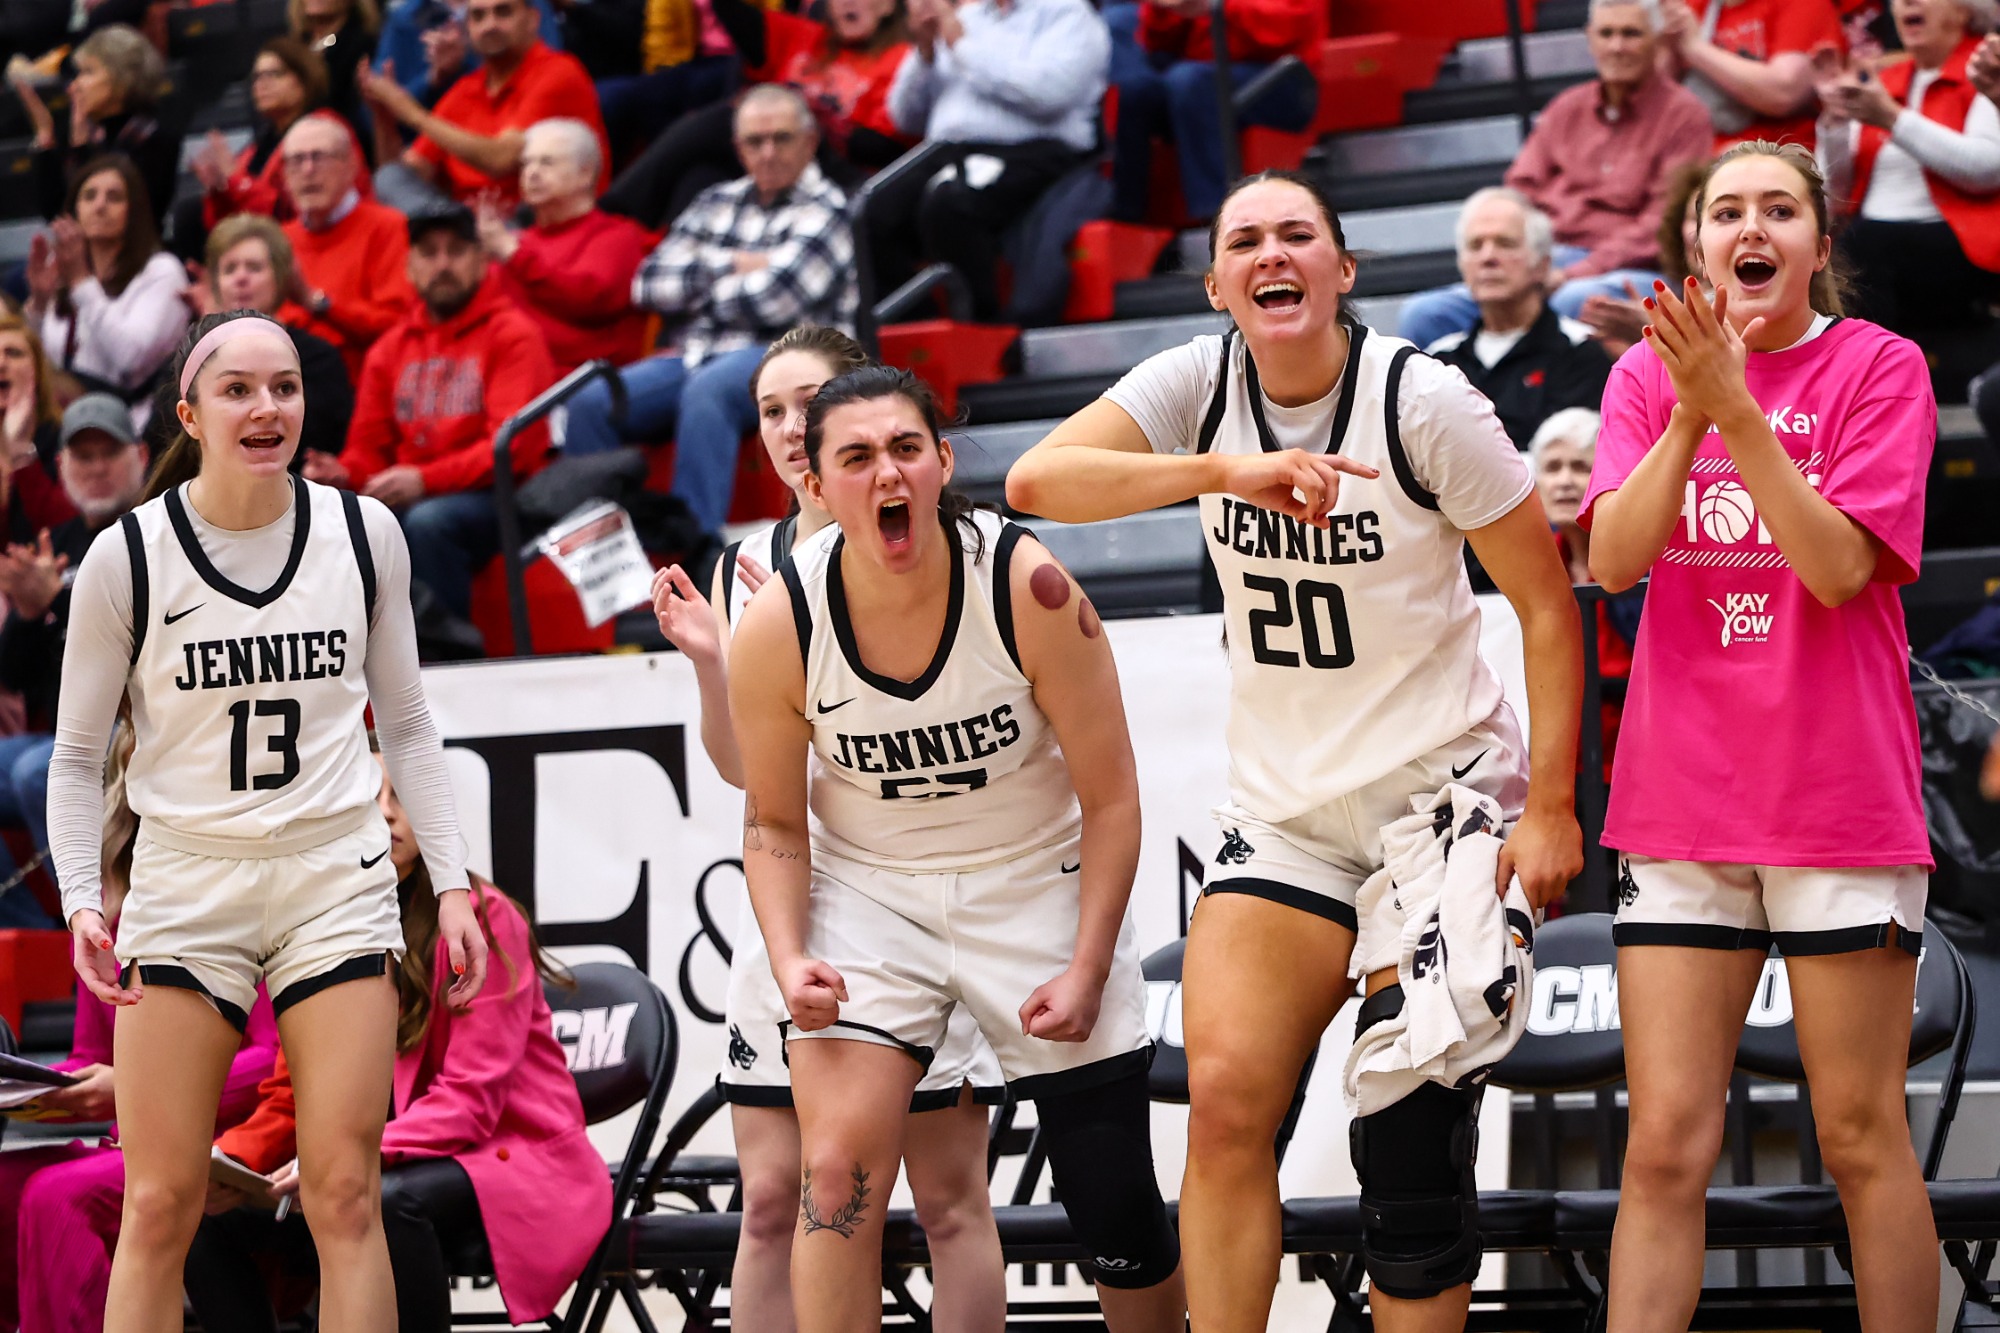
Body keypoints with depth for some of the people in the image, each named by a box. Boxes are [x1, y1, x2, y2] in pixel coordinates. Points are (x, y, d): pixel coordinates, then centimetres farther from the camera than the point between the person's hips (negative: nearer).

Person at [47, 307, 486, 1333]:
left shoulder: (364, 535, 2)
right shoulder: (127, 556, -4)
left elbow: (405, 723, 12)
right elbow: (77, 755, 4)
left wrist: (451, 881, 5)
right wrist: (79, 901, -10)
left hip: (336, 883, 1)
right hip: (183, 890, -1)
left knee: (344, 1197, -5)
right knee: (159, 1208, -4)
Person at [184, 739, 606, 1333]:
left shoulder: (480, 919, -10)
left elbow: (470, 1102, -16)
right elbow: (291, 1097, 6)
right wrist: (229, 1163, -16)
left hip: (512, 1159, -6)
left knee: (385, 1200, -37)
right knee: (207, 1215, -12)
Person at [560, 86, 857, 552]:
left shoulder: (826, 210, 4)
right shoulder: (719, 203, 23)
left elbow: (773, 300, -10)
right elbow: (650, 284, 13)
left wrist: (699, 287, 7)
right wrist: (731, 267, 1)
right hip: (695, 356, 6)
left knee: (706, 392, -40)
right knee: (590, 404, -20)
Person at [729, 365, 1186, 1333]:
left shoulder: (1030, 589, -21)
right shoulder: (777, 625, -17)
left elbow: (1111, 800, -11)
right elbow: (773, 822, -1)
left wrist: (1089, 970, -14)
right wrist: (789, 961, -15)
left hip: (1036, 883, -1)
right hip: (866, 892, 1)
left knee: (1116, 1209, 1)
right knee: (836, 1175, -18)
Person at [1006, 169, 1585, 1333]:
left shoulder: (1423, 401, -12)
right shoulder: (1202, 383, -2)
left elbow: (1547, 605, -7)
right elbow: (1038, 480, -18)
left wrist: (1550, 806, -13)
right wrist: (1227, 470, -31)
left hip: (1446, 801, -4)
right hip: (1287, 811, 4)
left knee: (1412, 1143, -6)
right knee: (1226, 1101, -9)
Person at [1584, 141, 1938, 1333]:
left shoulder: (1879, 366, -1)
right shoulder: (1651, 373, 8)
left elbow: (1839, 564, -13)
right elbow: (1613, 558, -6)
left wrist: (1734, 406, -20)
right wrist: (1691, 405, -18)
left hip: (1839, 798, -2)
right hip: (1681, 801, 2)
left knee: (1862, 1140, 2)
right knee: (1666, 1148, -1)